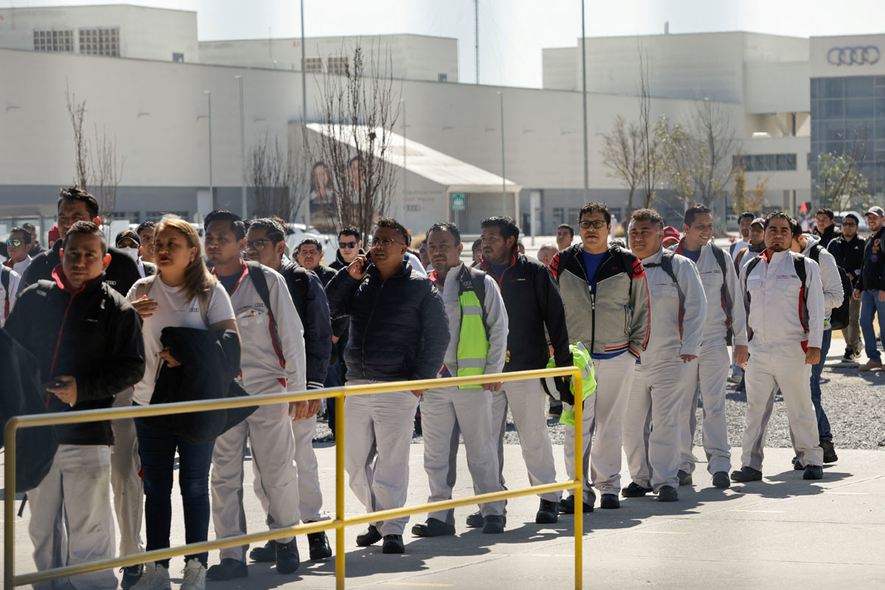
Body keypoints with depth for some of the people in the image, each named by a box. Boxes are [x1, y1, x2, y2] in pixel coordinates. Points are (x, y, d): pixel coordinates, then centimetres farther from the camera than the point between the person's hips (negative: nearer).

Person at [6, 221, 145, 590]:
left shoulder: (116, 308, 0)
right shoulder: (35, 297, 9)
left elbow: (132, 367, -5)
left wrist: (82, 389, -16)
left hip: (88, 437, -4)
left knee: (87, 530, -2)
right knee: (43, 528, 14)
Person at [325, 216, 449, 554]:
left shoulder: (420, 287, 1)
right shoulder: (360, 282, 15)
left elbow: (438, 336, 1)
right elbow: (328, 308, 8)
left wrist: (422, 378, -7)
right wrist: (349, 276, -3)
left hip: (397, 387, -5)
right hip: (357, 385, 5)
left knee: (391, 460, -6)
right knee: (354, 462, 7)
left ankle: (392, 529, 0)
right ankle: (379, 517, 22)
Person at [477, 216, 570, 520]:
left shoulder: (534, 272, 1)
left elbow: (555, 317, 1)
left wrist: (563, 362, -3)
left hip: (526, 369, -4)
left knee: (533, 437, 1)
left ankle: (549, 498, 12)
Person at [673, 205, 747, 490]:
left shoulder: (721, 258, 5)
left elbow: (734, 299, 9)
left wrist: (741, 339, 7)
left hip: (714, 341, 0)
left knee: (715, 405, -4)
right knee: (682, 407, 4)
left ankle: (719, 464, -4)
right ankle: (683, 464, 10)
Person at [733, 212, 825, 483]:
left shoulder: (805, 267, 2)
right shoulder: (750, 268, 13)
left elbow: (815, 308, 0)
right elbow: (743, 308, 20)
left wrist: (814, 346, -8)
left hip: (793, 350, -4)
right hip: (758, 349, 4)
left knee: (800, 409, 1)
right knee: (756, 409, 2)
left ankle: (811, 460, 13)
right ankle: (751, 464, 5)